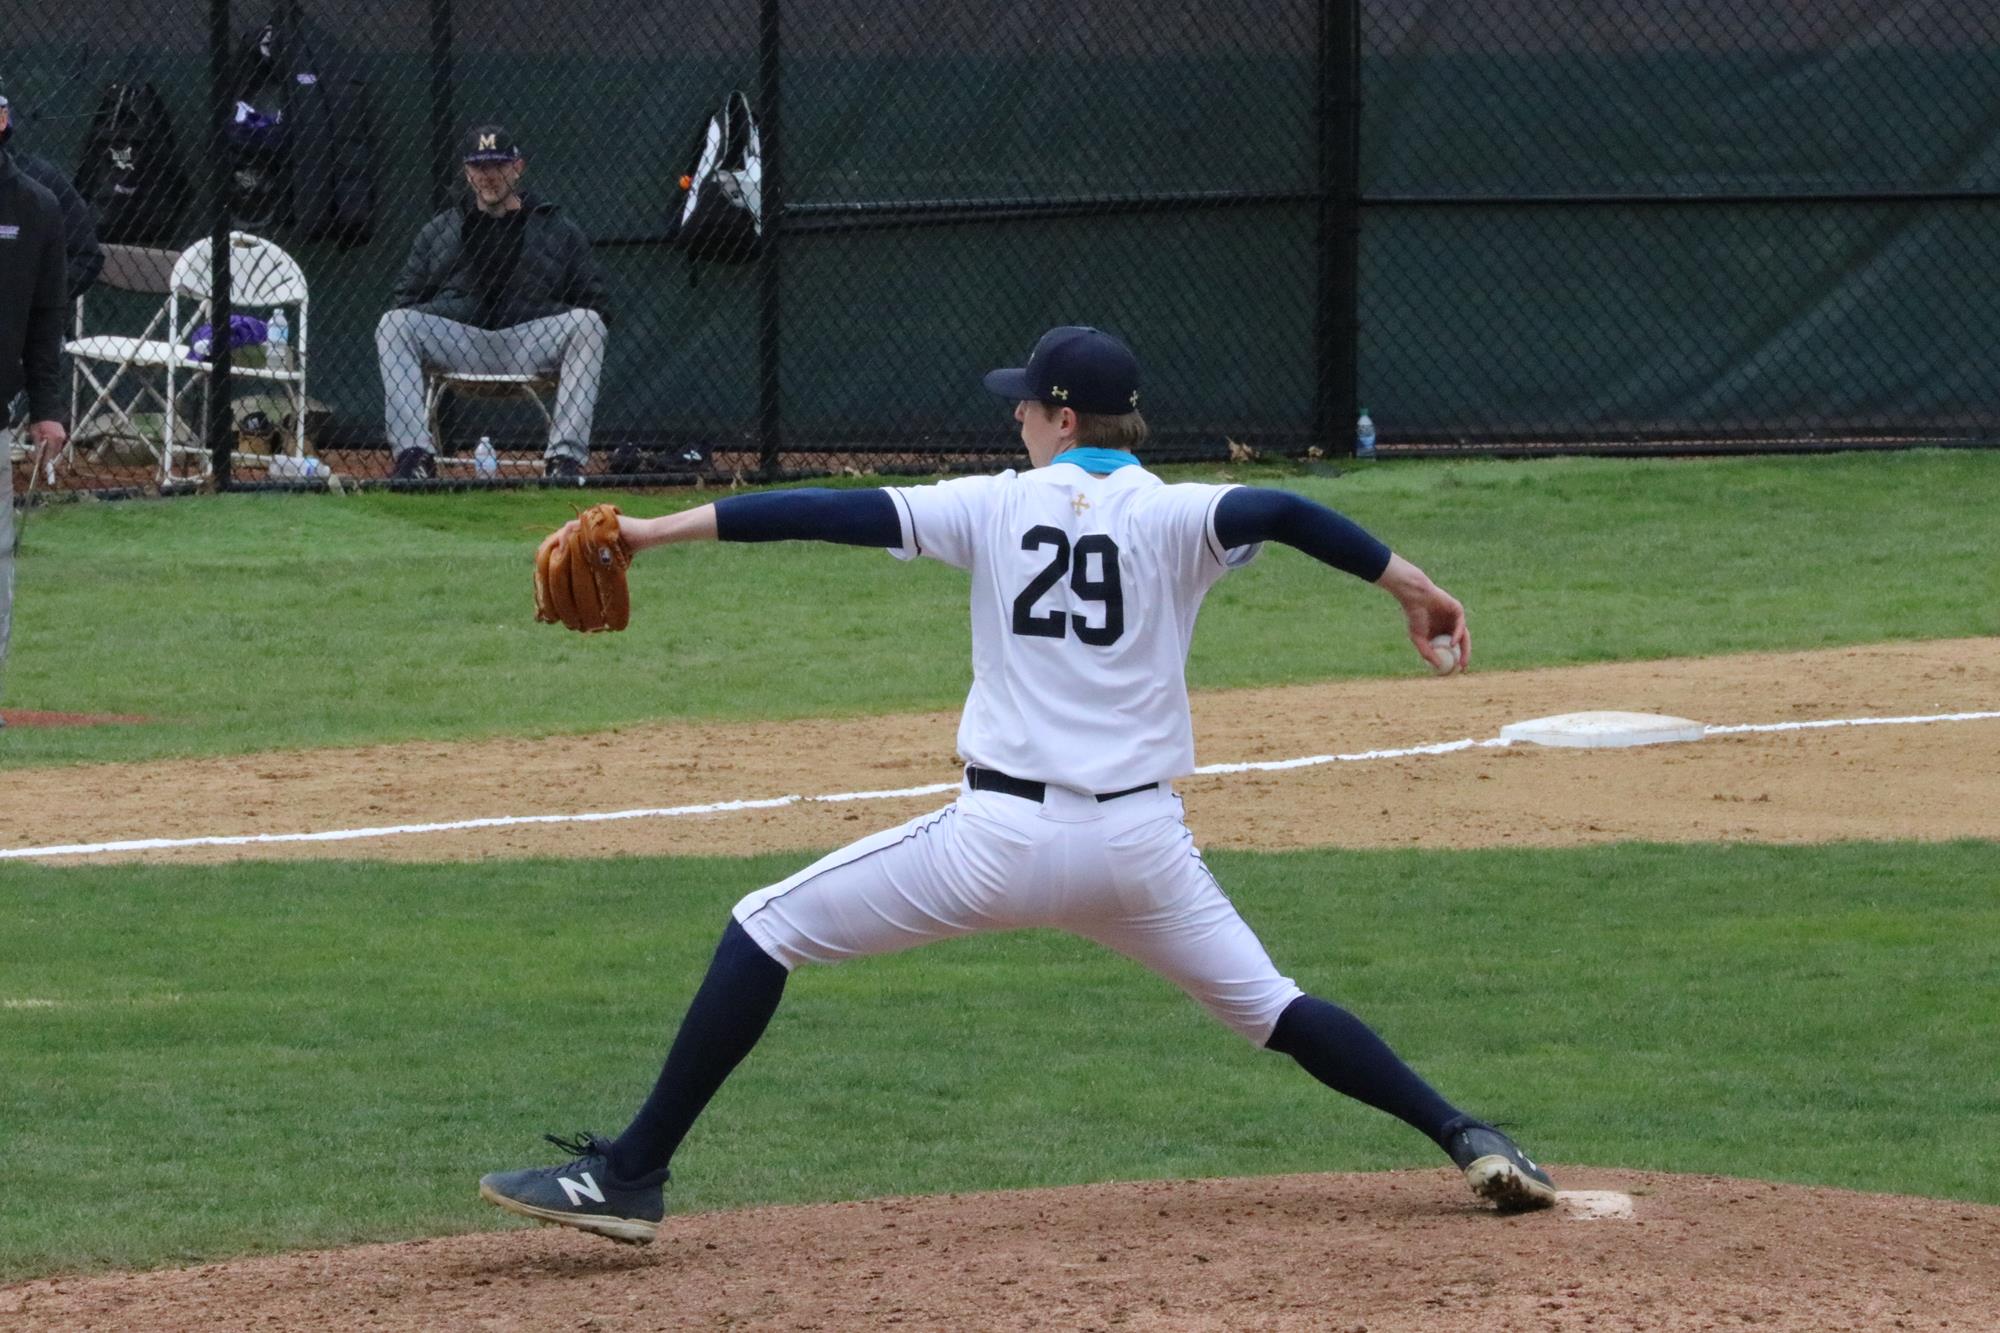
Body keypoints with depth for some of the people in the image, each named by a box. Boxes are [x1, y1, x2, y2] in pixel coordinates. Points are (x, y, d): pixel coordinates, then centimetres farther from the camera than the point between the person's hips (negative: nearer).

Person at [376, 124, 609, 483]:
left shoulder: (558, 229, 13)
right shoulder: (439, 230, 18)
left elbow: (592, 300, 12)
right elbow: (408, 298, 18)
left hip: (534, 343, -1)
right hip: (458, 342, 1)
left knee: (588, 322, -30)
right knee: (393, 324, -24)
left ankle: (566, 456, -33)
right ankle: (414, 455, -32)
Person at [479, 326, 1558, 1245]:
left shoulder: (1000, 506, 2)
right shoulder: (1172, 517, 4)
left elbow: (834, 513, -3)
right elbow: (1282, 514, -15)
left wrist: (657, 531, -3)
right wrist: (1409, 585, -14)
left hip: (1004, 834, -3)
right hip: (1141, 845, 3)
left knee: (767, 932, 6)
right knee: (1266, 1003, 23)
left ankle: (629, 1177, -1)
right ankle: (1469, 1143, 10)